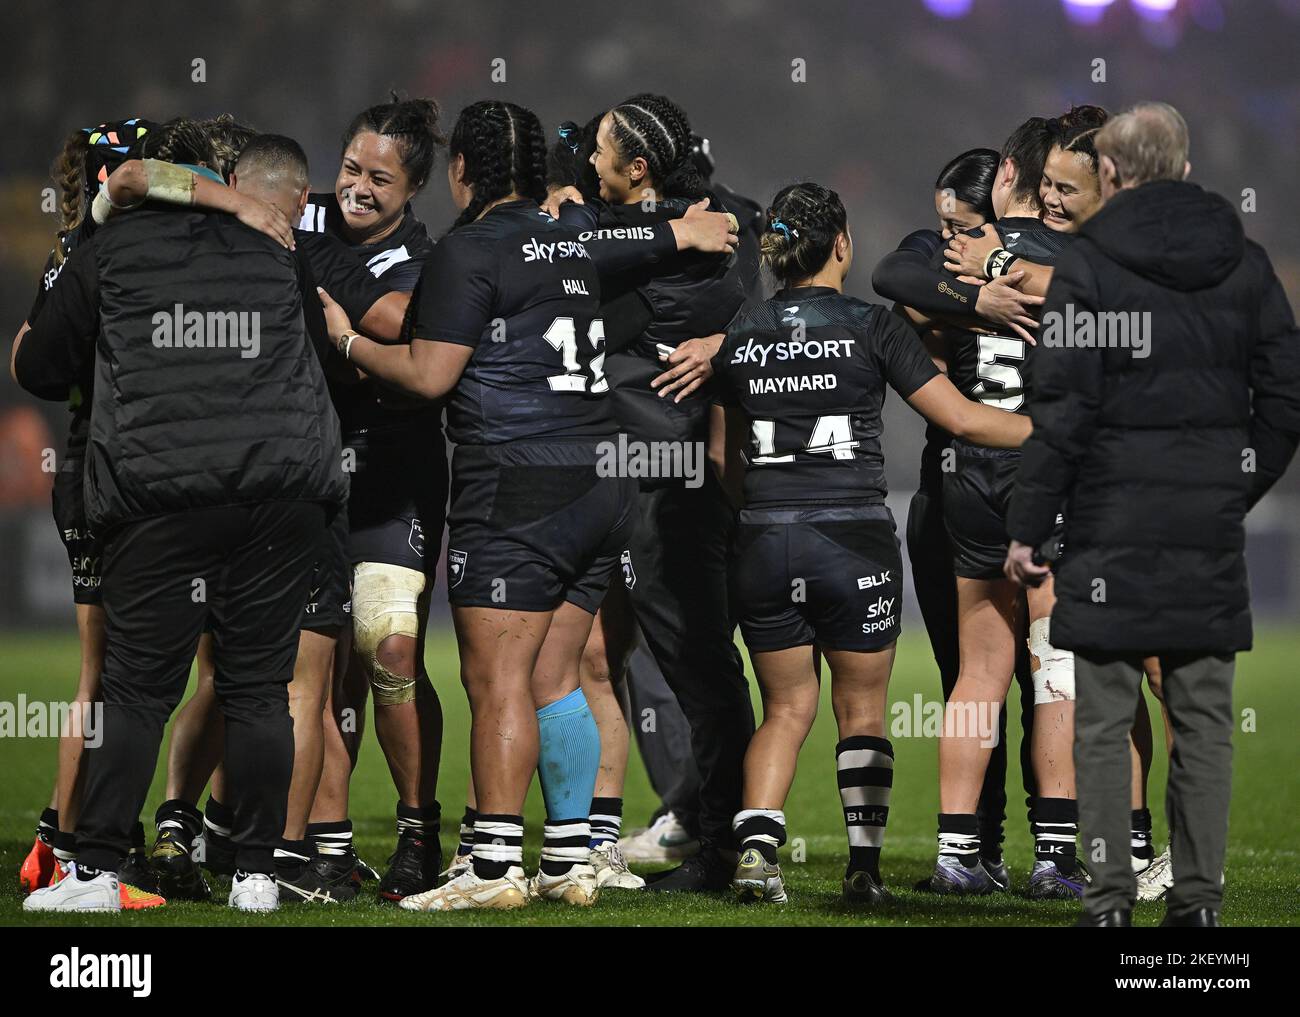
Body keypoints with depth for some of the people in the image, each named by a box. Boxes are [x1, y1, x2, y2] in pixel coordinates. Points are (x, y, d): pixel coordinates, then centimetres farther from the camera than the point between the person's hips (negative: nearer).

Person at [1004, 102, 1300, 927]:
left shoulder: (1088, 266, -6)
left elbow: (1063, 409, -9)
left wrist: (1028, 527, -4)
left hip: (1115, 526, -4)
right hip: (1212, 533, 4)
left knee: (1105, 721, 1)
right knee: (1205, 720, 7)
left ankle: (1110, 898, -1)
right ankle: (1200, 898, 6)